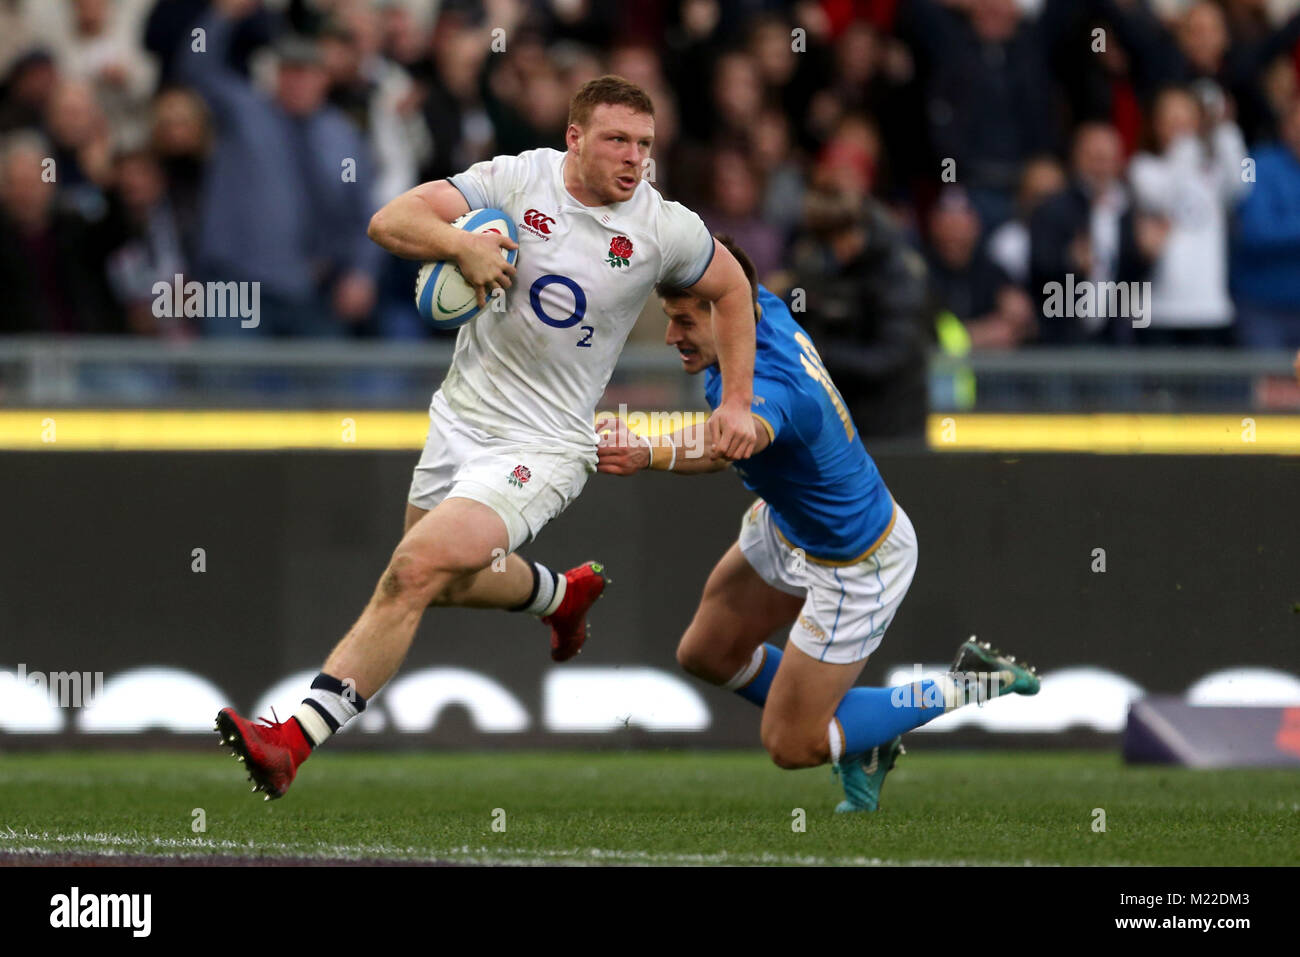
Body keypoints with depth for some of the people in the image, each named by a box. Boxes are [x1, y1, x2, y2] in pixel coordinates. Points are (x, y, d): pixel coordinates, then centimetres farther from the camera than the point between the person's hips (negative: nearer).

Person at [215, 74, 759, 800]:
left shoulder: (665, 229, -7)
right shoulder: (517, 181, -6)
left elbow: (731, 286, 13)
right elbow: (390, 221, -11)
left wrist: (736, 403, 11)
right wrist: (460, 242, -31)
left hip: (542, 446, -4)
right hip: (462, 415, 4)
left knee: (416, 571, -19)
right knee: (444, 578, 23)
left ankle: (294, 741, -21)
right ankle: (566, 594, 55)